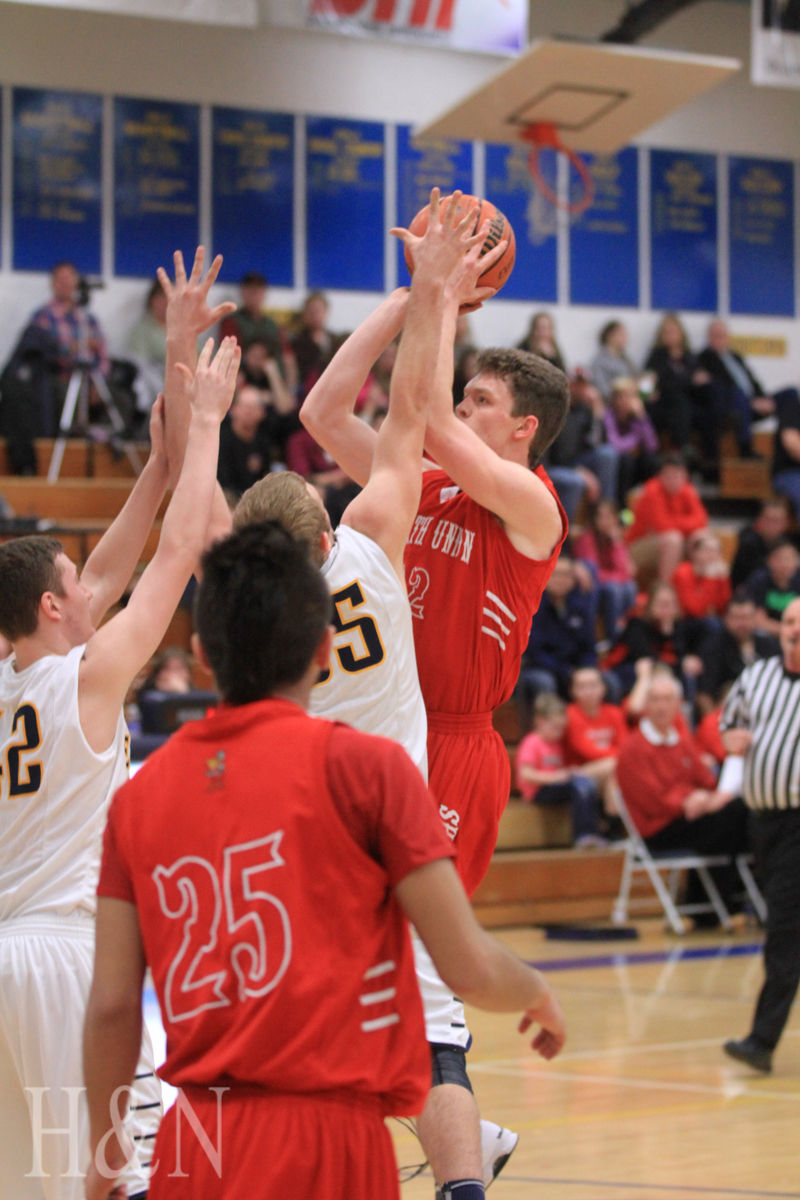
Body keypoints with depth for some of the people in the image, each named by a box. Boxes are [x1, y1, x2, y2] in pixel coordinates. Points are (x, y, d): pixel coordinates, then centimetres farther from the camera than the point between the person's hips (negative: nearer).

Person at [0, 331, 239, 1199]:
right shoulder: (87, 676, -8)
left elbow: (106, 574, 21)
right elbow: (176, 554, -4)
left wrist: (160, 459, 22)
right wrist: (203, 421, 4)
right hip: (72, 944, -8)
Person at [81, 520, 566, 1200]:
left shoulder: (141, 793, 8)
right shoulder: (361, 764, -4)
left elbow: (111, 1007, 5)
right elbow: (472, 970, -5)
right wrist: (539, 995, 16)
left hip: (188, 1145, 5)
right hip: (325, 1143, -4)